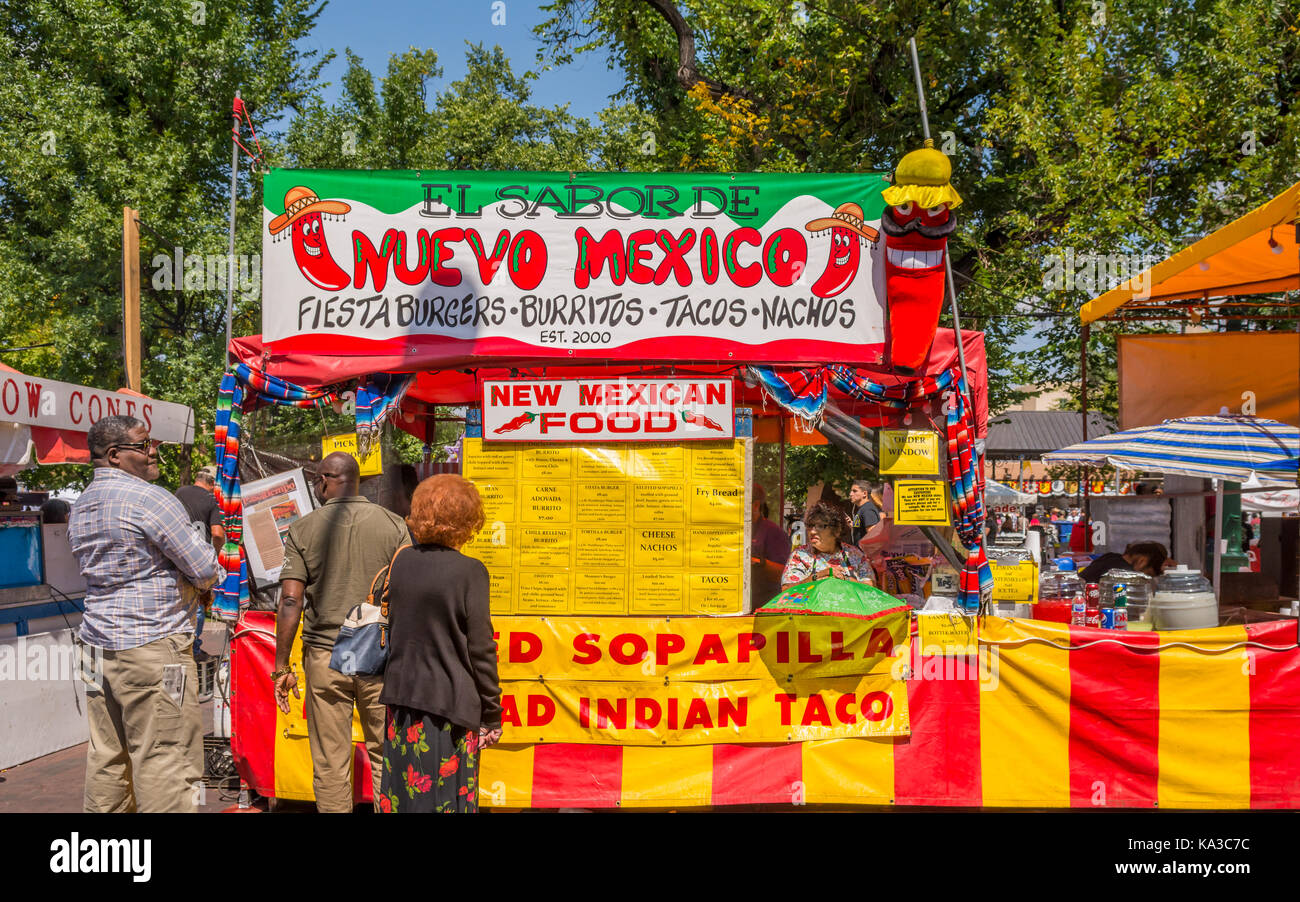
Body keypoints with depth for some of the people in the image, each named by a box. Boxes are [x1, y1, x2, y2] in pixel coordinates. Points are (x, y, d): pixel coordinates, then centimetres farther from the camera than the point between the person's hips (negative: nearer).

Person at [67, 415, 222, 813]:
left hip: (99, 645, 9)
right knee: (165, 760, -5)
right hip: (153, 646, -8)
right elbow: (206, 573, -12)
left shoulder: (80, 507, 15)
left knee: (107, 757, 12)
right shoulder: (150, 499, -13)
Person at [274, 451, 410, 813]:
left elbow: (290, 601, -5)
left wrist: (282, 667, 0)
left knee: (330, 763, 8)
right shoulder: (393, 525, 0)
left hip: (325, 655, 0)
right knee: (385, 756, 11)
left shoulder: (303, 530, -1)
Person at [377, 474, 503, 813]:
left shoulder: (400, 562, 2)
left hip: (401, 700, 5)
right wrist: (491, 715, -4)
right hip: (448, 706, -5)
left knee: (403, 794, 14)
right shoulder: (469, 571, -13)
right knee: (445, 799, 4)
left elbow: (387, 630, 12)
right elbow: (480, 650, -10)